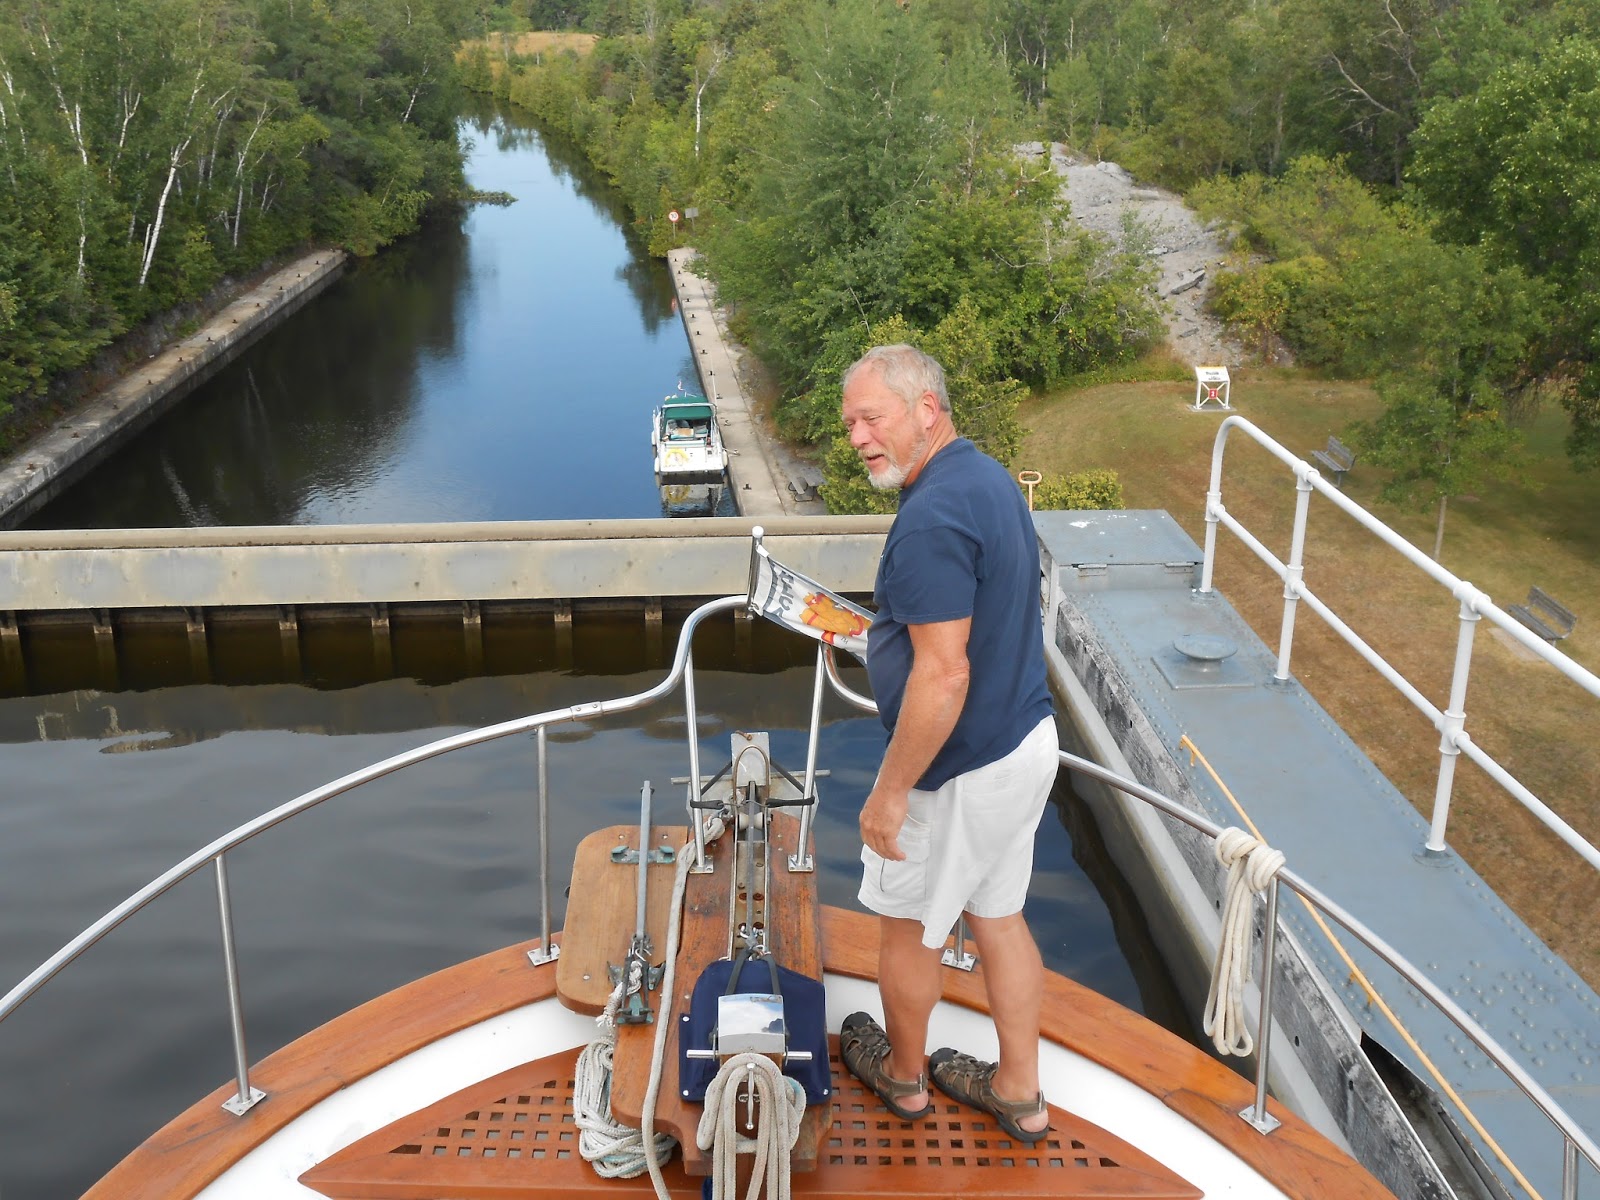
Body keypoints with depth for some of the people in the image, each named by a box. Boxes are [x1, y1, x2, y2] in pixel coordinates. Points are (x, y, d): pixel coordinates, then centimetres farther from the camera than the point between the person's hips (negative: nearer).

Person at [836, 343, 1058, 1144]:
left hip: (961, 769, -9)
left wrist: (890, 793, -21)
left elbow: (944, 677, -29)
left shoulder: (932, 518, -27)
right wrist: (880, 629, 24)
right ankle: (1018, 1092, 34)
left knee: (907, 924, 14)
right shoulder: (989, 476, 4)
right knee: (998, 916, 21)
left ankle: (903, 1075, 37)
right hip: (1026, 739, 9)